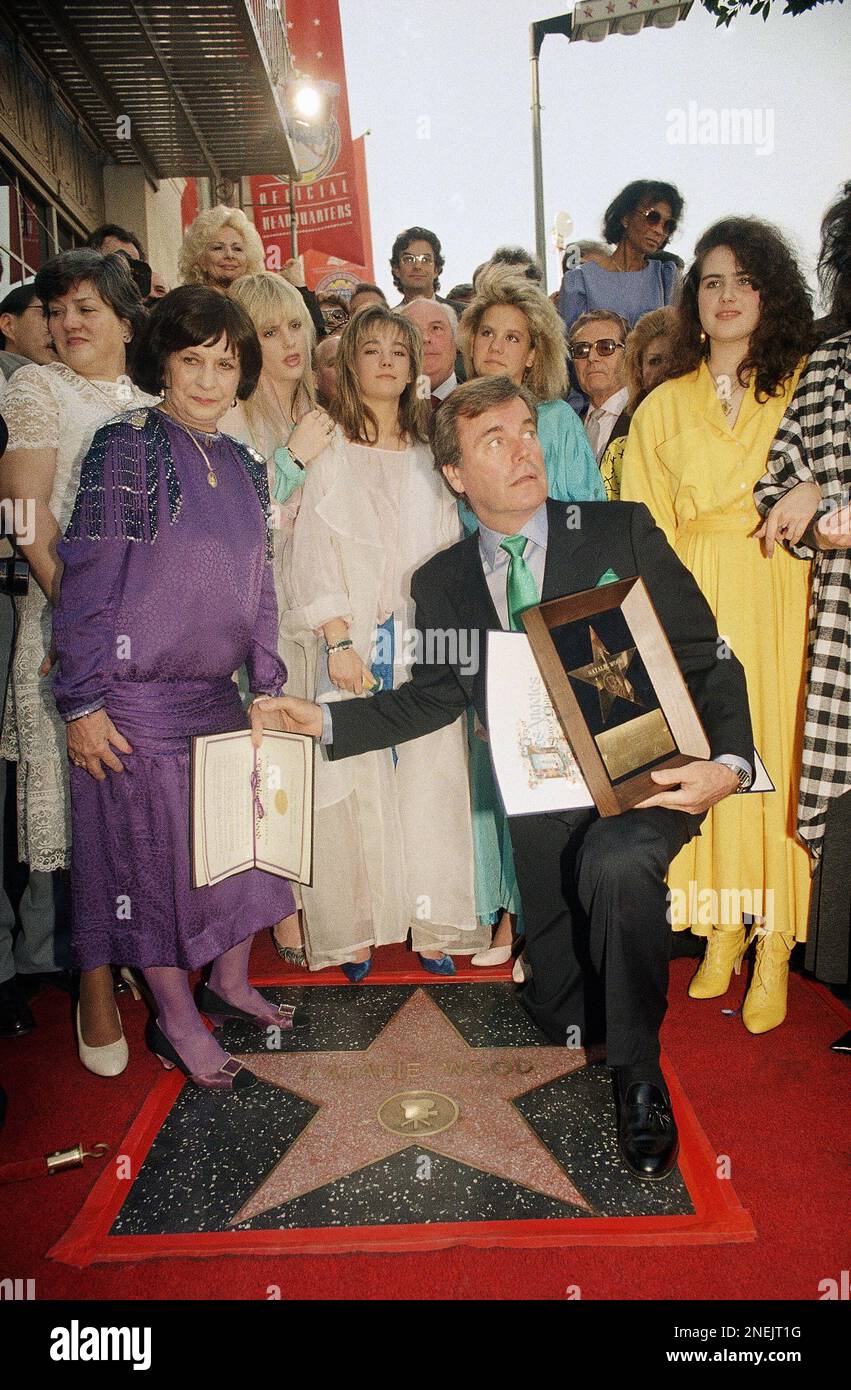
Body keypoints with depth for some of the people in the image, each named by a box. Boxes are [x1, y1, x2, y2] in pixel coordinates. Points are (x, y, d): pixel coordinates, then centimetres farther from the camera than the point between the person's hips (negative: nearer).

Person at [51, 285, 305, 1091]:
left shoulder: (243, 467, 11)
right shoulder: (127, 446, -8)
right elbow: (85, 578, -12)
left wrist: (268, 686, 11)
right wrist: (81, 701, -15)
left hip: (218, 694, 7)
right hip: (137, 700, -6)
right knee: (155, 851, 4)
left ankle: (227, 983, 35)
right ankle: (176, 1022, 24)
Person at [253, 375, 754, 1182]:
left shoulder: (622, 531, -5)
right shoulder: (441, 582, 3)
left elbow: (707, 659, -5)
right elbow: (435, 696, 11)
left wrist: (727, 763, -22)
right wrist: (325, 720, -1)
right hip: (541, 796, 3)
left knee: (616, 864, -36)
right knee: (558, 1015, 10)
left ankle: (639, 1076, -12)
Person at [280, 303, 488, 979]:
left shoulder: (431, 457, 14)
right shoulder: (330, 460, 4)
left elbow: (451, 550, 11)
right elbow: (314, 558, -3)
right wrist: (338, 641, -13)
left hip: (427, 643, 3)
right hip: (354, 642, -2)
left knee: (431, 775, 2)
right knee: (356, 781, -1)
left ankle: (433, 922, 14)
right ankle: (356, 928, 12)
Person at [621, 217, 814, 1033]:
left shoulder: (809, 387, 7)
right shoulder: (662, 407, 13)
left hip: (780, 602, -1)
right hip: (694, 605, 2)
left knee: (775, 755, -2)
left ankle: (774, 944, 10)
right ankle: (720, 931, 16)